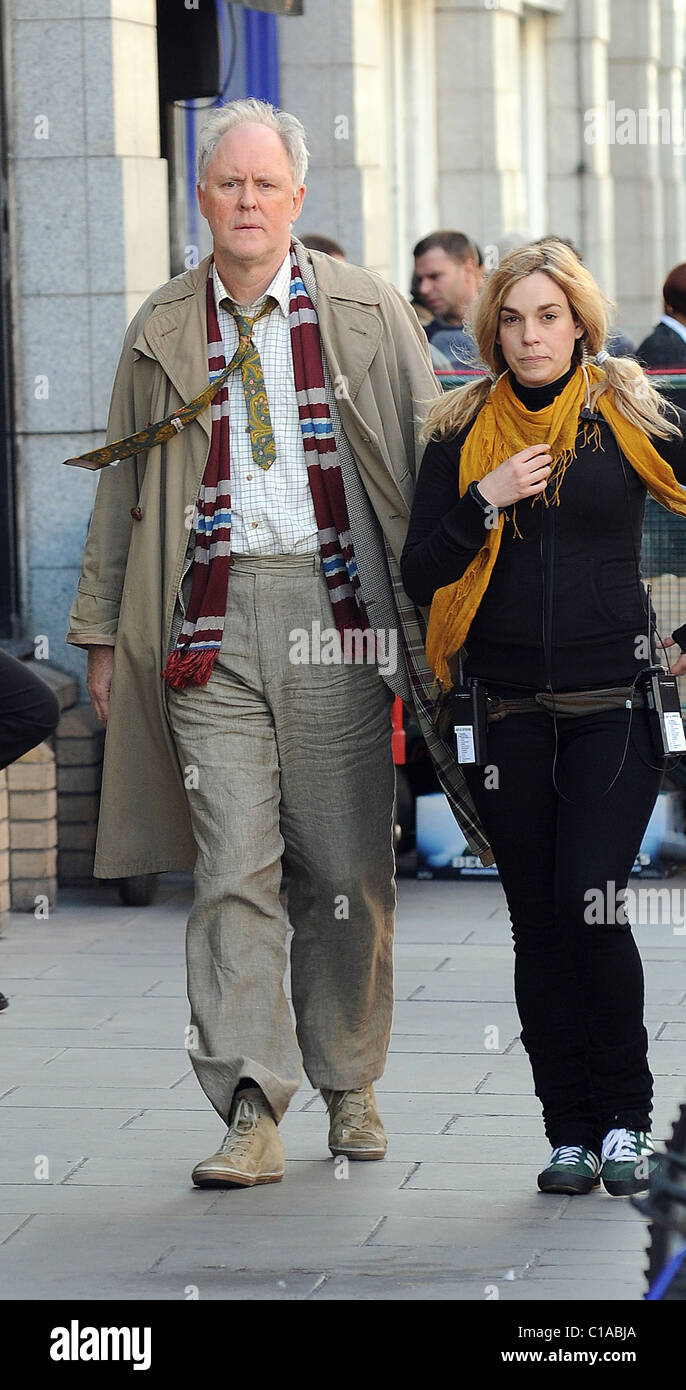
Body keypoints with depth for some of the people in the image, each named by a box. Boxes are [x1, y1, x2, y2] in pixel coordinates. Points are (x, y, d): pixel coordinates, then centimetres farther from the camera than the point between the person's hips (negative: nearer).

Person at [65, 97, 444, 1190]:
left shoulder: (368, 312, 7)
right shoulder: (163, 331, 11)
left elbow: (432, 459, 8)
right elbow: (124, 485, 17)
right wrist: (102, 631, 14)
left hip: (335, 608, -1)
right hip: (212, 622, 1)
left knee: (347, 869, 4)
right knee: (233, 866, -7)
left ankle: (349, 1088, 21)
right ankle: (252, 1115, -9)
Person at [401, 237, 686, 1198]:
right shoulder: (462, 434, 6)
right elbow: (421, 577, 3)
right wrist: (484, 504, -11)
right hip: (508, 714, 3)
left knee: (589, 904, -14)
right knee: (538, 924, 3)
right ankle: (569, 1132, 10)